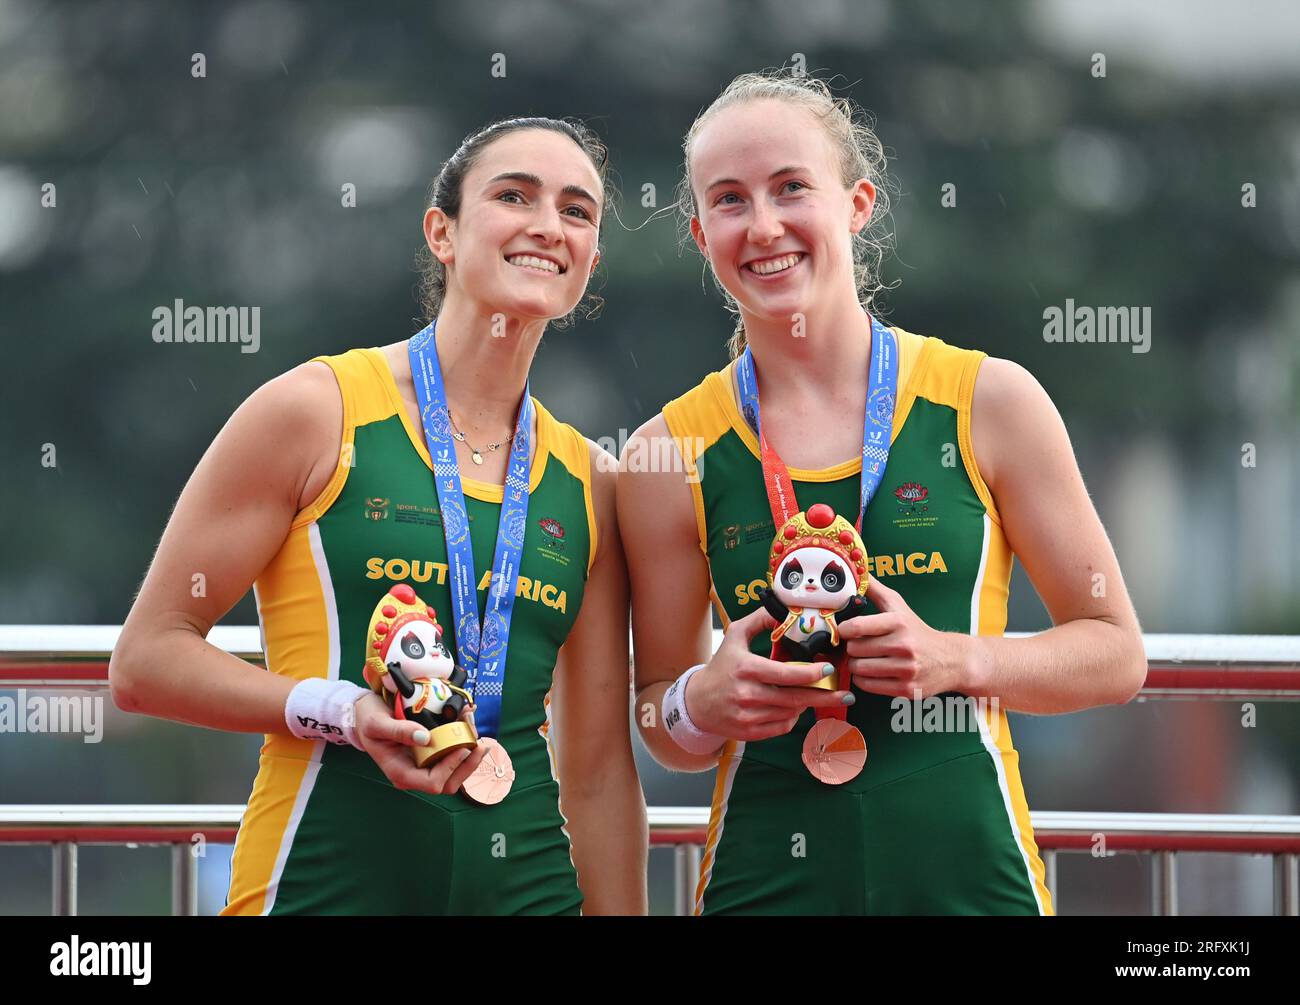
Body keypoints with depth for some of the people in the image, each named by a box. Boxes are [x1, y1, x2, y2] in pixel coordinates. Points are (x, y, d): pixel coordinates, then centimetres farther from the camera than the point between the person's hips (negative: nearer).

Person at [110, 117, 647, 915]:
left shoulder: (588, 483, 10)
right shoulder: (316, 411, -3)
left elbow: (600, 767, 13)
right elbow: (145, 658, -5)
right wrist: (341, 711, -17)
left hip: (528, 886, 4)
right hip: (328, 883, -4)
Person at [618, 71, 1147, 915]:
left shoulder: (989, 402, -2)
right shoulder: (671, 451, 0)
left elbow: (1116, 654, 3)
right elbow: (664, 733, 9)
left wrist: (957, 661, -13)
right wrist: (702, 705, -12)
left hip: (971, 873, 0)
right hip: (768, 878, 1)